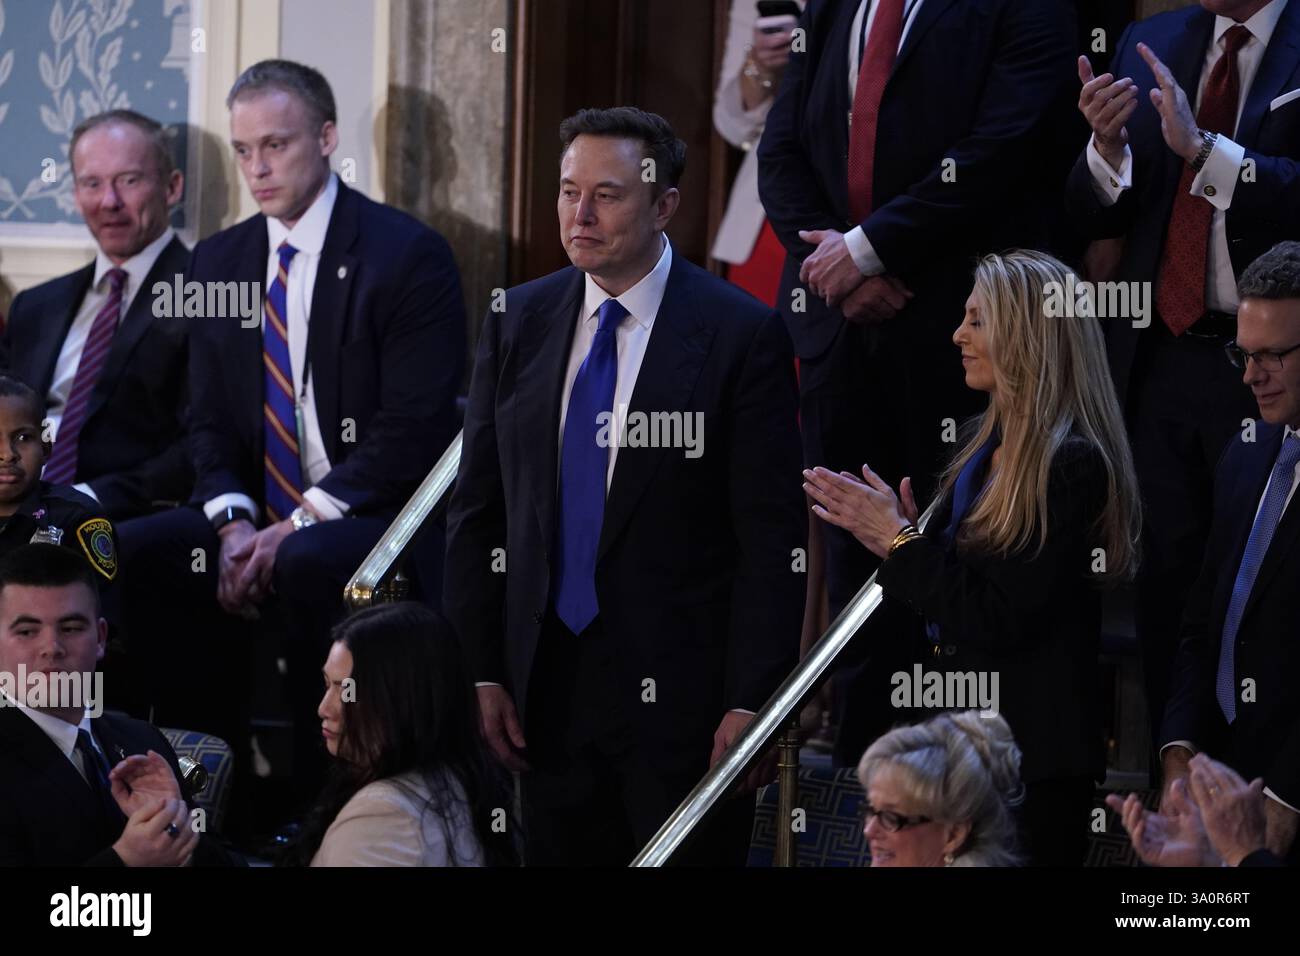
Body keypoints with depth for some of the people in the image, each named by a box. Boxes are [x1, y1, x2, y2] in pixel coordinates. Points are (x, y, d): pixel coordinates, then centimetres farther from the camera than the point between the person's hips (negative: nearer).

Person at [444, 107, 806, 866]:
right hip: (549, 686, 4)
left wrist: (752, 702, -13)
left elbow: (772, 538, -8)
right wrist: (480, 671, 2)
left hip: (680, 691, -4)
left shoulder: (741, 334, -7)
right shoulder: (518, 323, 7)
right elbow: (478, 512, 9)